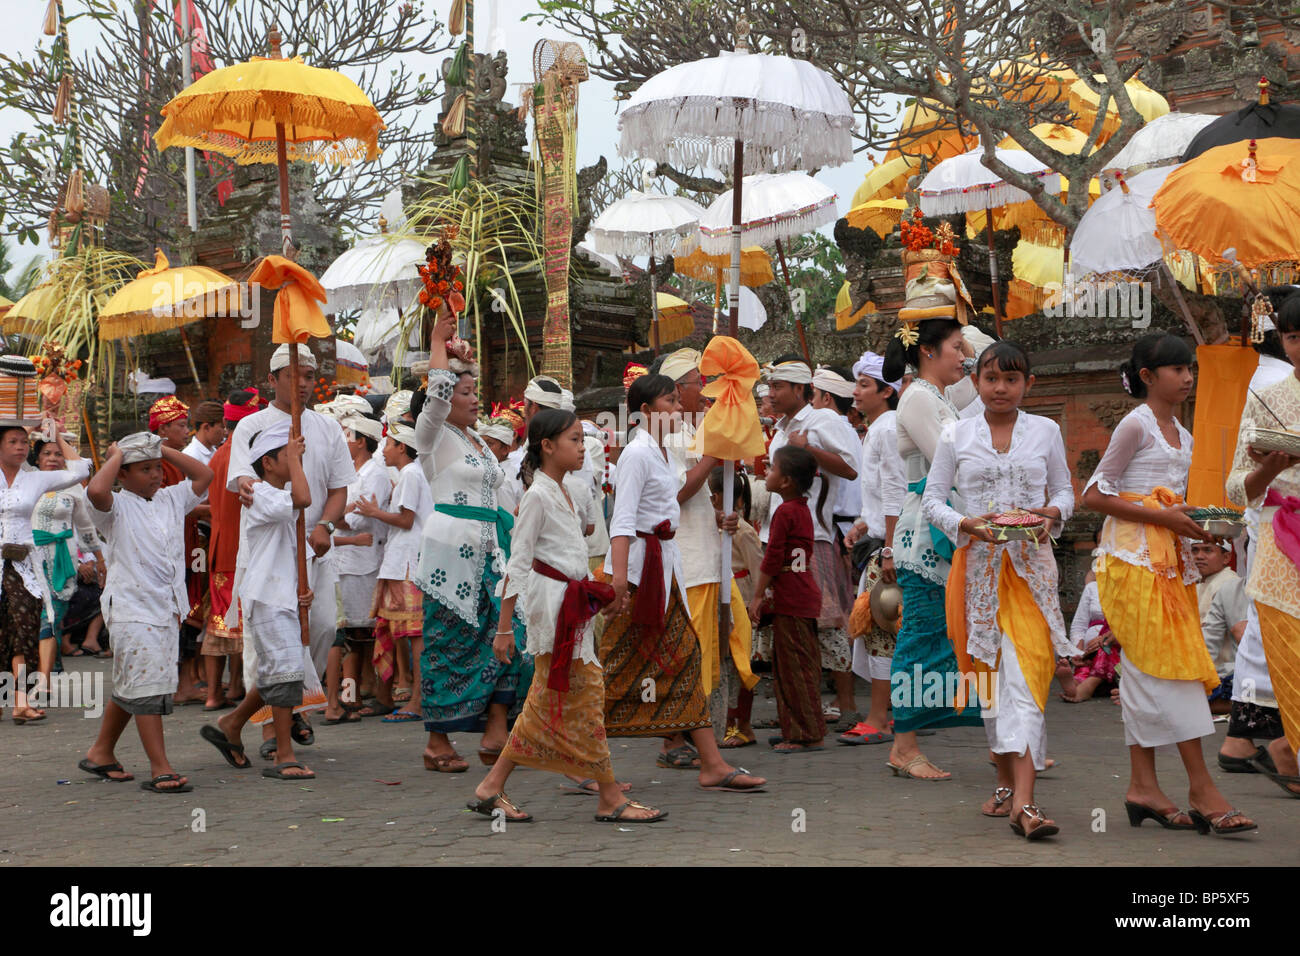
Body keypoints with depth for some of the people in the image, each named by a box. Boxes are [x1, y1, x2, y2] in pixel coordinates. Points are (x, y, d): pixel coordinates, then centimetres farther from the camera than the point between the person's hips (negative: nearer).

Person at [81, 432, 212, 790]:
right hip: (132, 609, -7)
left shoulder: (170, 499, 13)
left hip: (167, 610, 7)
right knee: (146, 686, -9)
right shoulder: (117, 507, -7)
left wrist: (164, 449, 10)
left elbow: (204, 475, 17)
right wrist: (116, 455, -12)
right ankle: (160, 769, -7)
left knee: (130, 688, 17)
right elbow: (96, 490, -28)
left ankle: (101, 752, 31)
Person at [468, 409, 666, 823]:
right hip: (552, 606, -9)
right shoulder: (538, 494, -12)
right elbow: (518, 563, -14)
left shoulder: (562, 493, 15)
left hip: (572, 604, 9)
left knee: (547, 704, 10)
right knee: (586, 696, -4)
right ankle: (610, 799, 3)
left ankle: (491, 789, 15)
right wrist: (504, 628, -15)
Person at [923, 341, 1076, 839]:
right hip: (977, 564, 1)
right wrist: (963, 524, -12)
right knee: (989, 674, 6)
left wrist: (1053, 513, -7)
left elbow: (1065, 490, 15)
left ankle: (1023, 802, -19)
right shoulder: (956, 434, 6)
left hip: (1031, 564, -1)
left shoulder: (1046, 431, 8)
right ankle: (1006, 782, 23)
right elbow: (931, 497, 7)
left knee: (1026, 672, -12)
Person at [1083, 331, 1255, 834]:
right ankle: (1201, 788, -11)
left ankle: (1142, 784, 8)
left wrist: (1194, 522, 5)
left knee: (1146, 667, 7)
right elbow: (1095, 495, -11)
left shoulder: (1182, 435, 18)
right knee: (1168, 661, -11)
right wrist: (1162, 516, -16)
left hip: (1169, 557, 8)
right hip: (1134, 555, -8)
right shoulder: (1136, 425, -7)